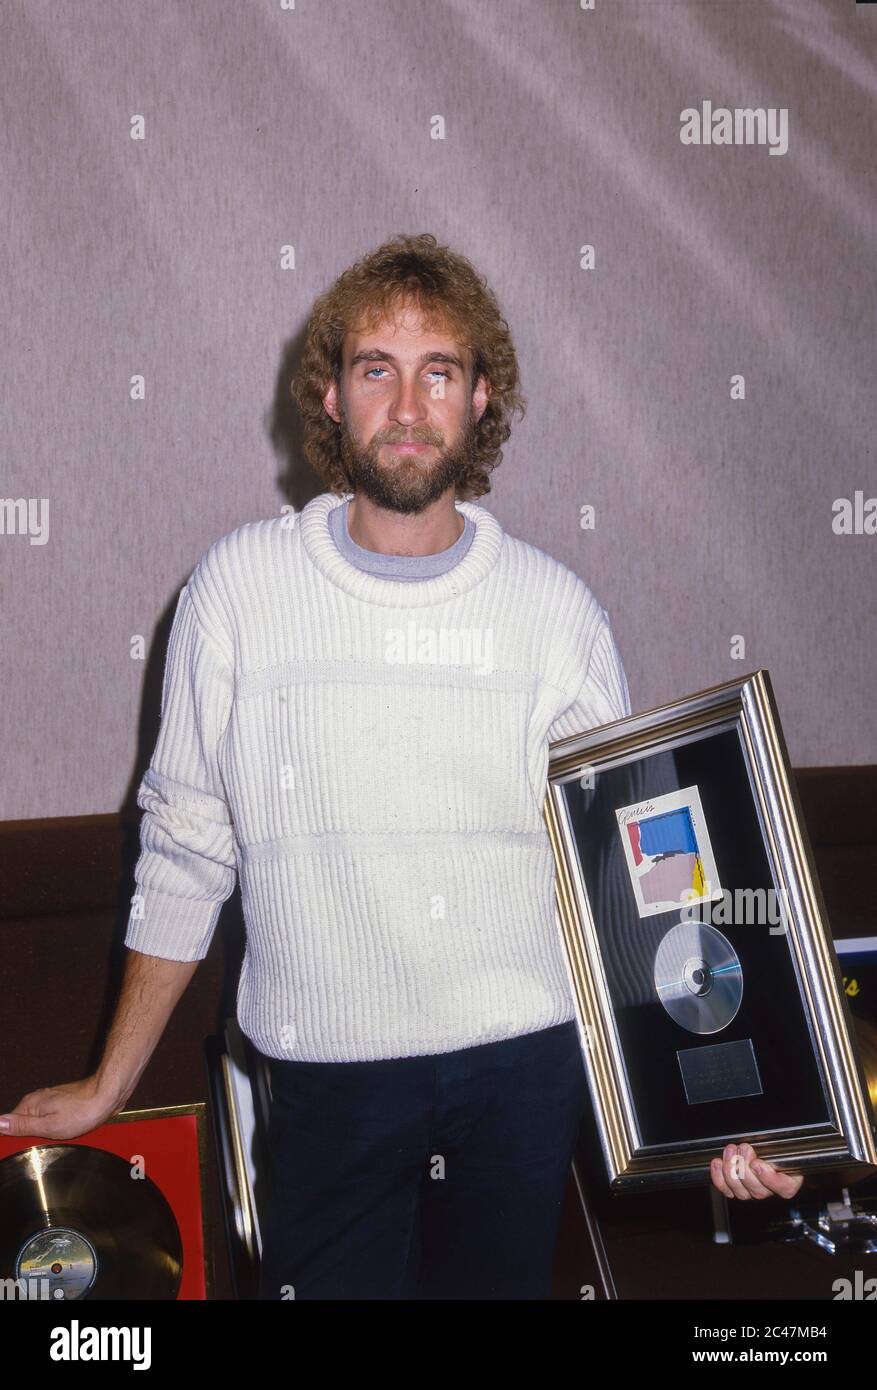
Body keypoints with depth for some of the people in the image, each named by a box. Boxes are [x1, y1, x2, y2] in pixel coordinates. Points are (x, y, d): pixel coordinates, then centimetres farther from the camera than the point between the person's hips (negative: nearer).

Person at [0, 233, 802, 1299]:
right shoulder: (240, 583, -2)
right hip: (326, 1064, 0)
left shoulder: (556, 607, 0)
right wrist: (108, 1088, 7)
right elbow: (183, 852, 4)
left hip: (526, 1060, 1)